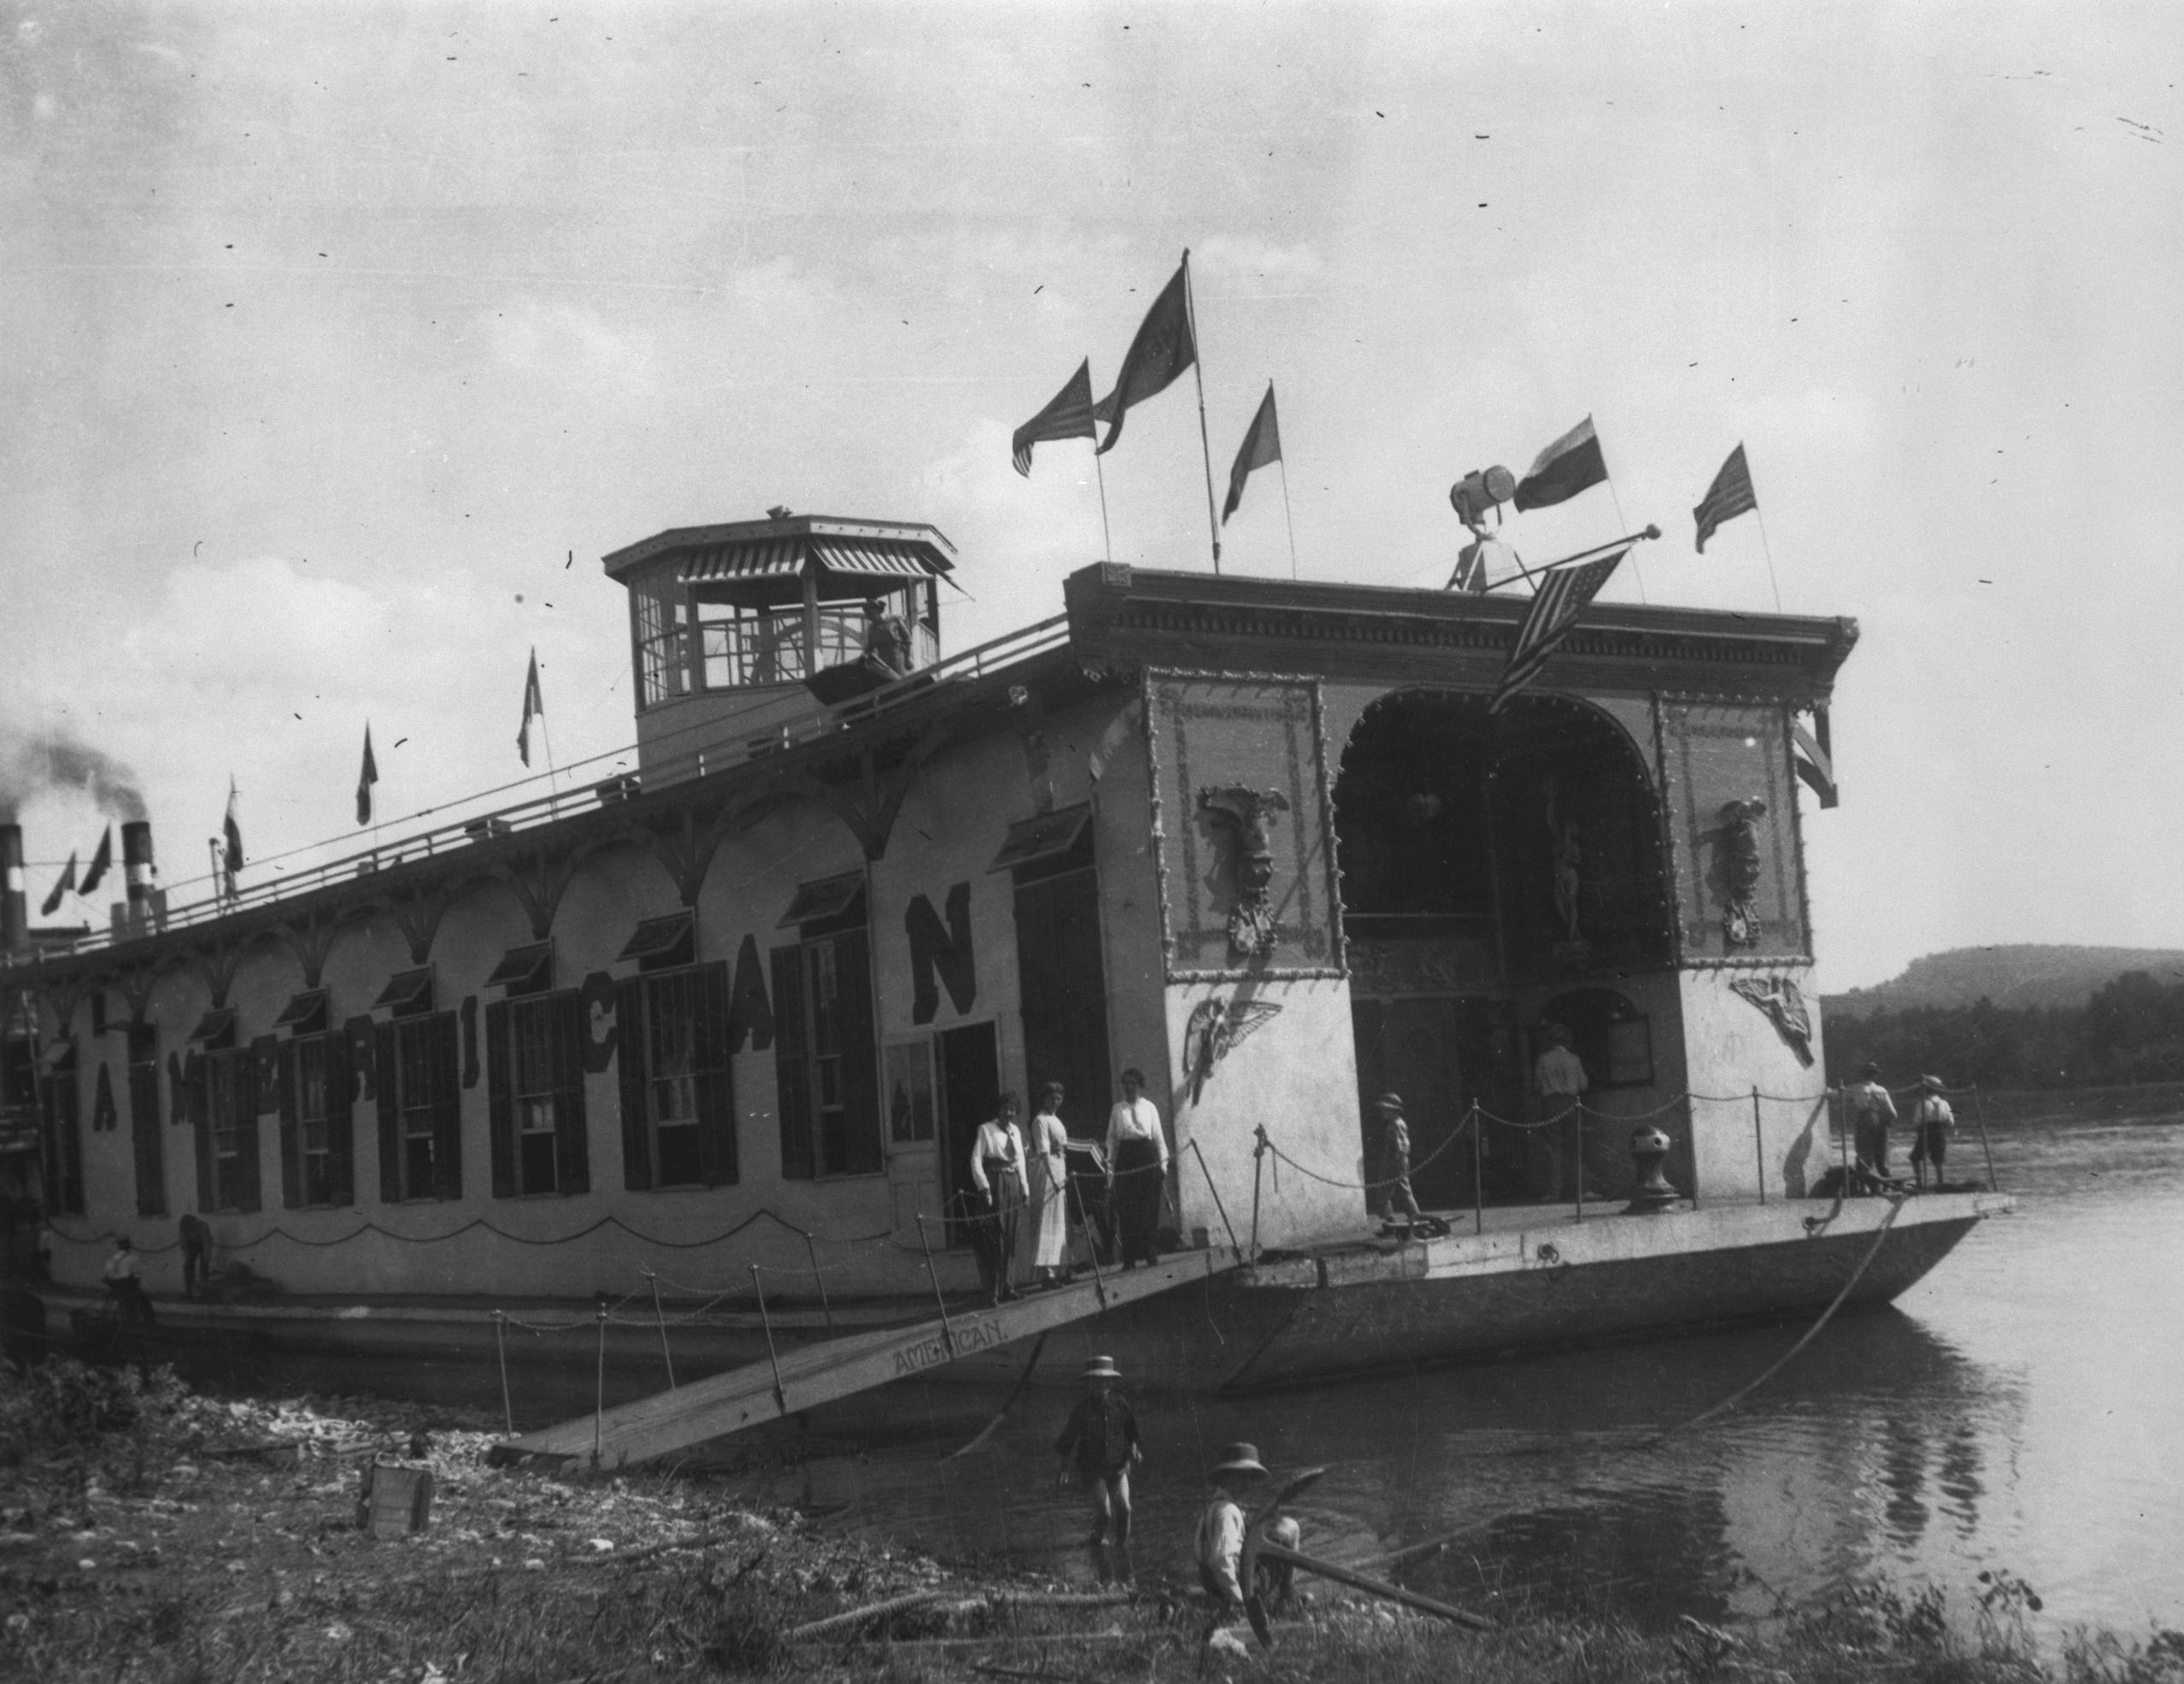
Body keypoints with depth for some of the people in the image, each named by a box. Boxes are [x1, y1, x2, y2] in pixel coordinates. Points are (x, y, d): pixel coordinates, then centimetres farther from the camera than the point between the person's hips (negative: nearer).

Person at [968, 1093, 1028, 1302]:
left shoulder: (1015, 1131, 15)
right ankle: (992, 1288, -8)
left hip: (1013, 1185, 6)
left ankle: (1005, 1284, 14)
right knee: (994, 1237, -9)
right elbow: (976, 1160, -8)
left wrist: (1024, 1188, 12)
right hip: (995, 1183, -6)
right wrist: (983, 1187, -16)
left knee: (1010, 1237, 6)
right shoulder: (986, 1130, -3)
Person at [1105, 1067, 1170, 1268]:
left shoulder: (1150, 1108, 8)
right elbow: (1111, 1141, 8)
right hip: (1125, 1160, 0)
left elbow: (1159, 1138, 9)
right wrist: (1110, 1171, 3)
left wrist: (1163, 1166, 3)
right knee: (1127, 1210, -3)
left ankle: (1151, 1253, 5)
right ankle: (1129, 1258, 0)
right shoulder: (1117, 1110, 8)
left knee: (1150, 1208, -2)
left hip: (1148, 1159, 0)